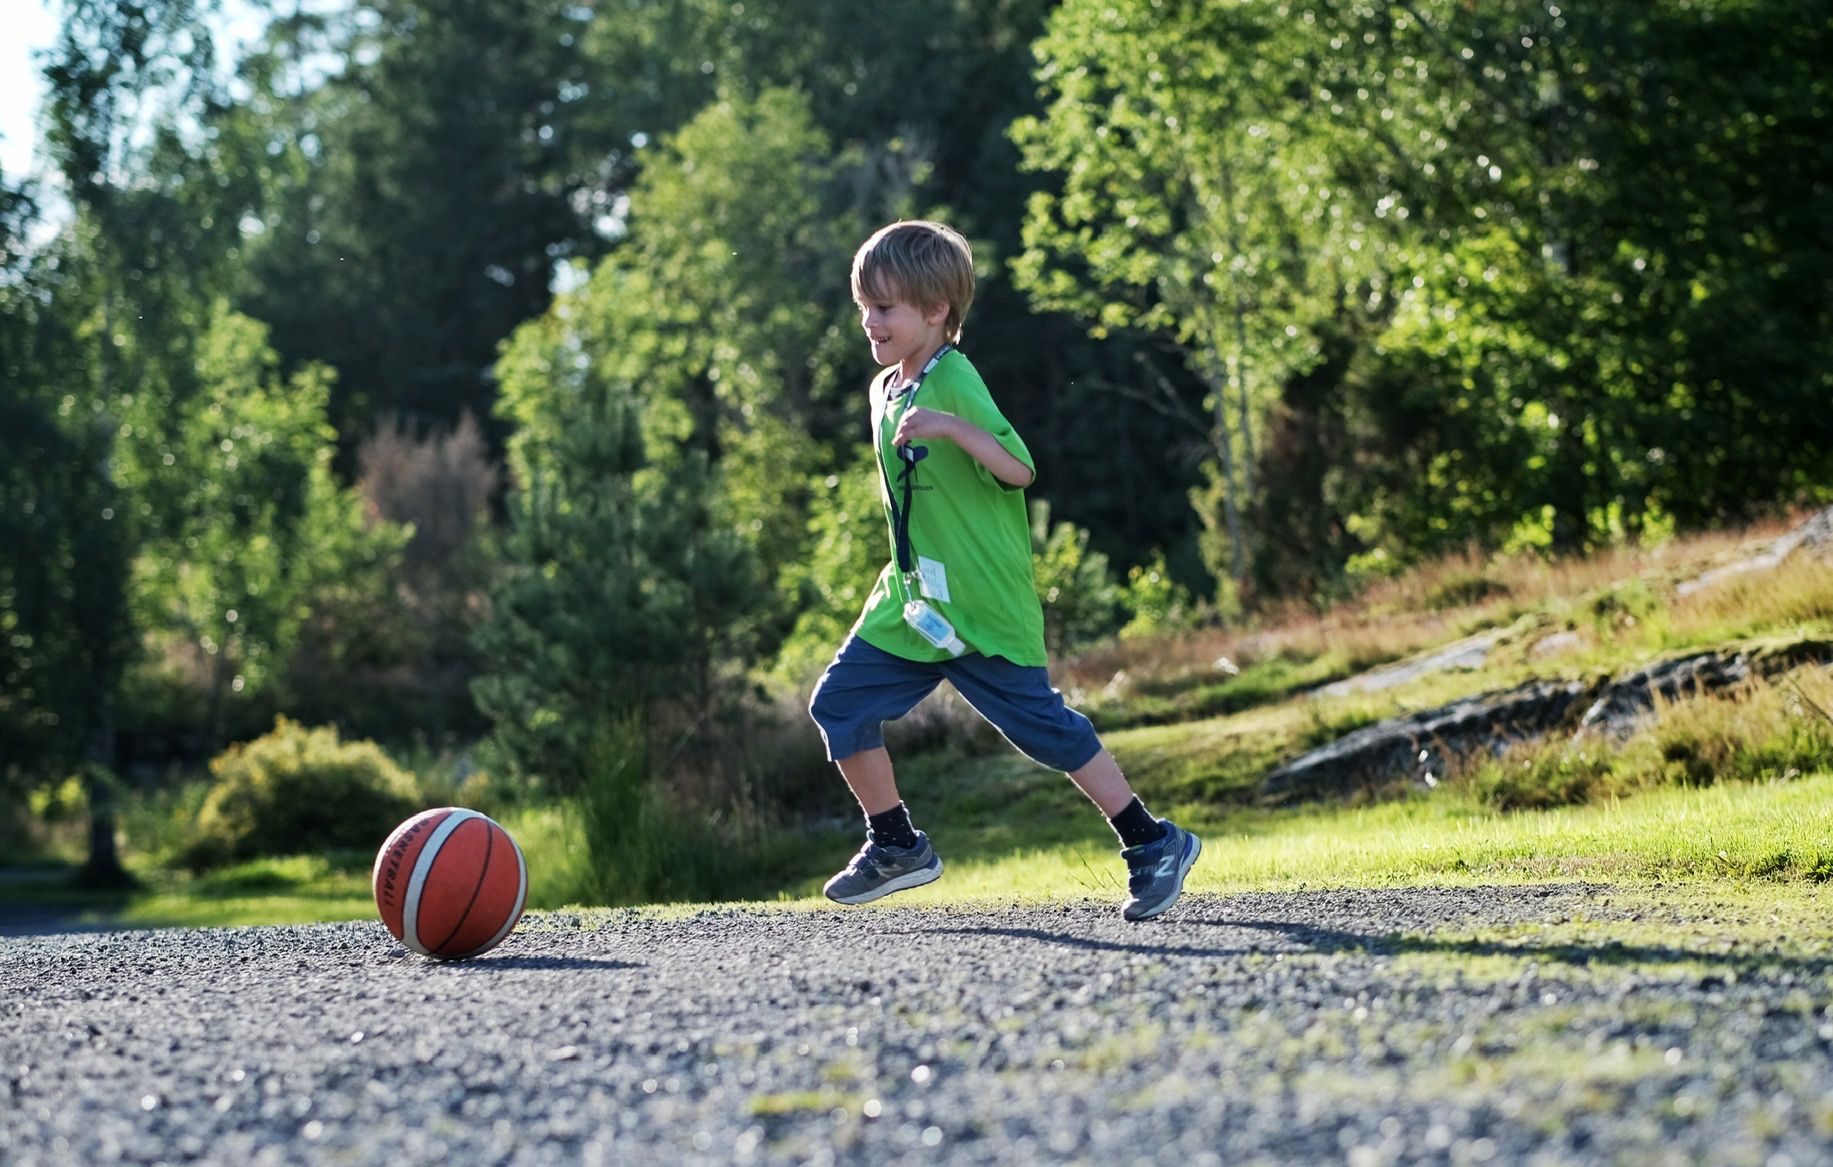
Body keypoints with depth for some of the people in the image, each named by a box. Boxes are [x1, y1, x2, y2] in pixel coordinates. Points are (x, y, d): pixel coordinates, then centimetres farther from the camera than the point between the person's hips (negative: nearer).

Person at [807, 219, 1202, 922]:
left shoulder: (954, 381, -15)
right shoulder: (885, 390, 11)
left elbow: (1019, 470, -25)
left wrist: (955, 428, -39)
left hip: (984, 608, -8)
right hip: (913, 601, 8)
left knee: (1042, 724, -6)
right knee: (839, 704, 3)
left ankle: (1153, 845, 5)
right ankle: (896, 847, 16)